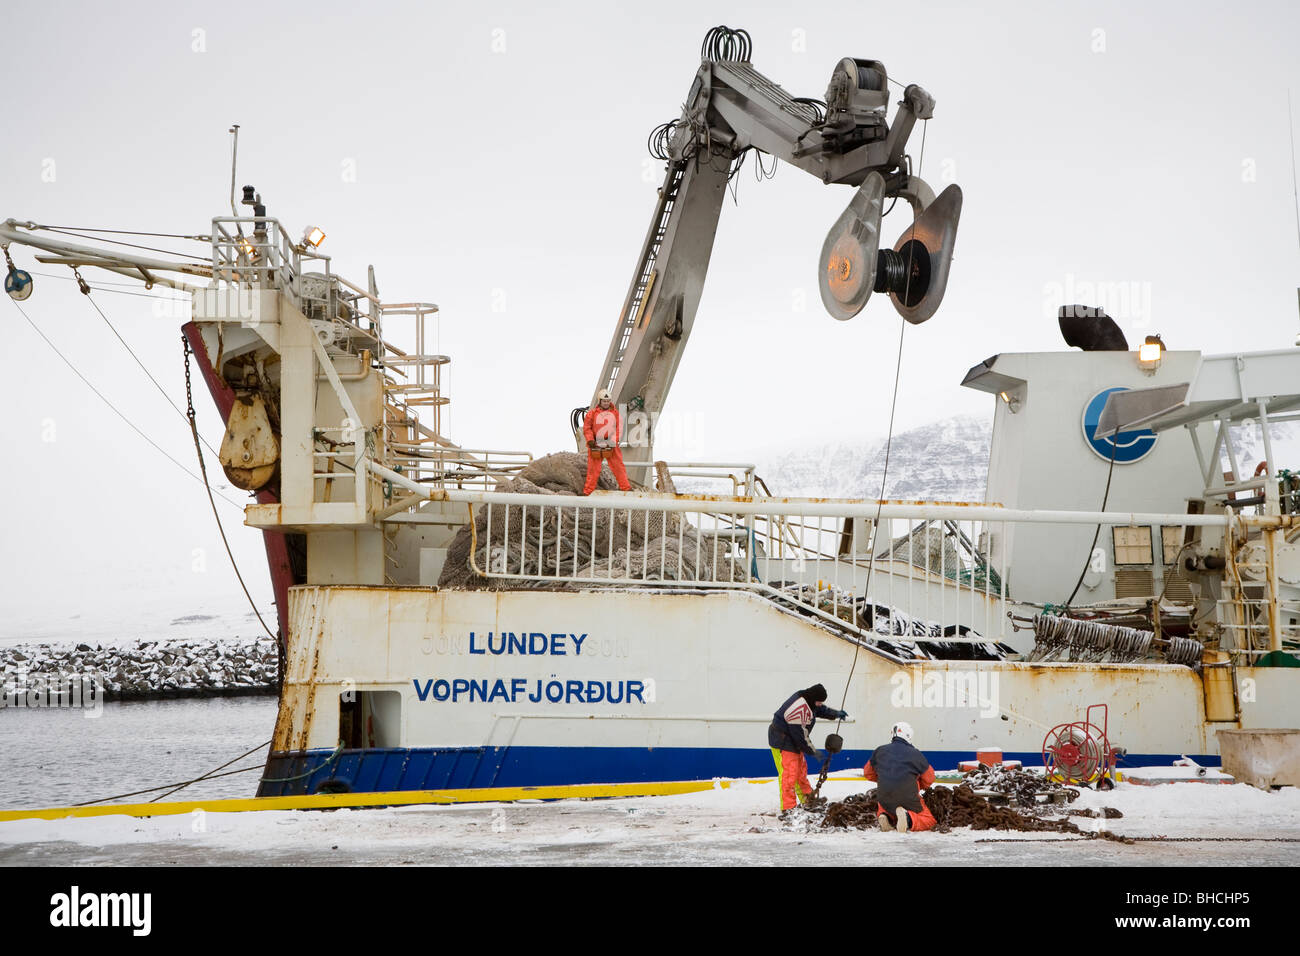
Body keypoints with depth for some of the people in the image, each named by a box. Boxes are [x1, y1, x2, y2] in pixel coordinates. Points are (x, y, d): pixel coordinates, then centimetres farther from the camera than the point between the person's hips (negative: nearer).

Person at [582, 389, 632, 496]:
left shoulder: (615, 412, 7)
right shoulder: (592, 413, 1)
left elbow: (619, 428, 7)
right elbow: (587, 427, 2)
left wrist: (615, 440, -5)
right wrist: (590, 440, -8)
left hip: (611, 445, 2)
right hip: (596, 445, -2)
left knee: (618, 466, 4)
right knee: (593, 468, 0)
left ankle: (625, 487, 12)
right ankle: (587, 490, 6)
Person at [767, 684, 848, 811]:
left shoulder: (807, 699, -2)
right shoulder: (799, 709, -32)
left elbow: (820, 710, 20)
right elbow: (800, 735, -27)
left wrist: (835, 714, 4)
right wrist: (813, 752, -17)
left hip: (794, 742, 11)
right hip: (782, 743, -11)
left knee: (801, 769, 22)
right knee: (789, 774, -13)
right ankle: (788, 808, -13)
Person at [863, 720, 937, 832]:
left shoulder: (879, 751, 9)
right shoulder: (915, 754, 1)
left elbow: (868, 773, 20)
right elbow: (929, 778, 9)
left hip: (884, 797, 4)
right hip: (908, 797, -4)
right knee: (928, 820, 7)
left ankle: (884, 816, -1)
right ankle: (908, 817, -24)